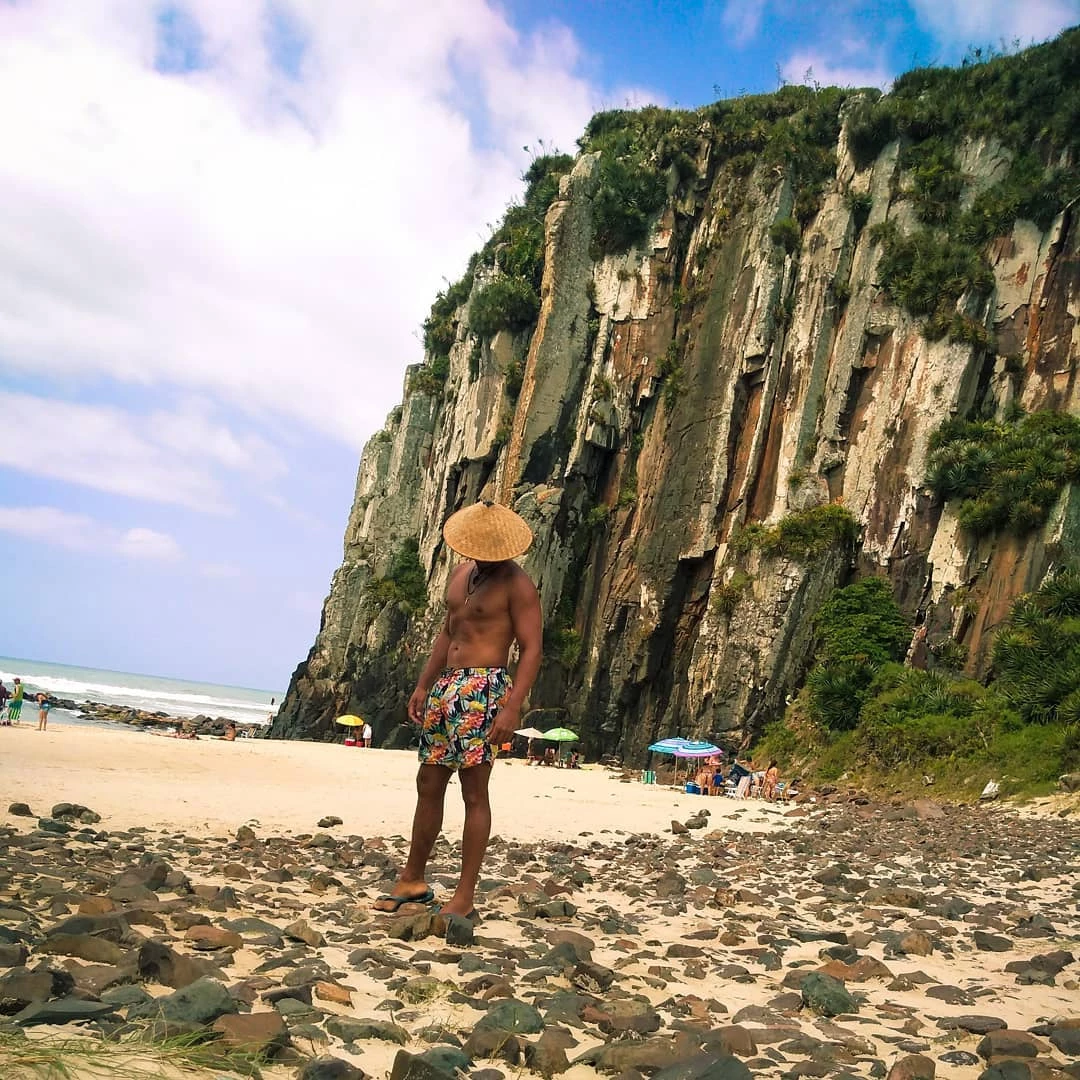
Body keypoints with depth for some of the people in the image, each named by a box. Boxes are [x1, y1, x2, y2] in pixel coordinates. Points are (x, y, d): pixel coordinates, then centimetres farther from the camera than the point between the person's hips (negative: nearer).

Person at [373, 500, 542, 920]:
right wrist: (423, 686, 19)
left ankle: (464, 898, 0)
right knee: (428, 784, 12)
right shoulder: (461, 572, 16)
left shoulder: (516, 585, -9)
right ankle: (413, 880, 25)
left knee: (474, 791, -5)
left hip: (483, 689, -8)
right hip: (447, 686, 8)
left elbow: (532, 648, -13)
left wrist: (513, 708, -22)